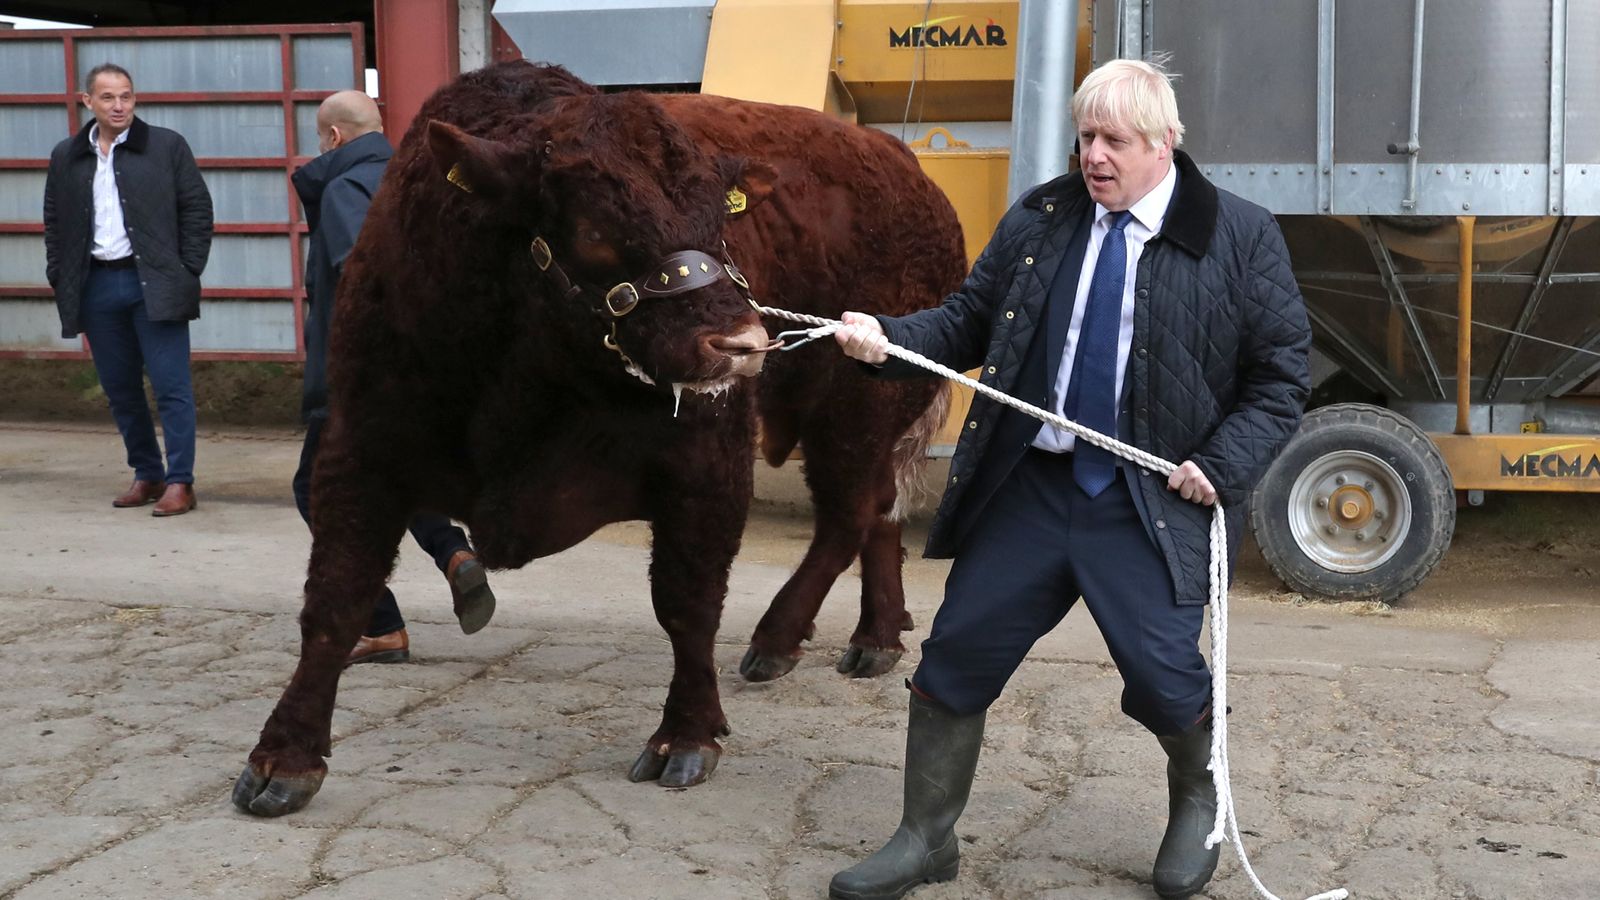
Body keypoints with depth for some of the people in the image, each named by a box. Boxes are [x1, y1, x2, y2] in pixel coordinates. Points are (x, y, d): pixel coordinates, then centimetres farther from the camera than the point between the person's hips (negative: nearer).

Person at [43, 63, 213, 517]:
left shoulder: (167, 146, 1)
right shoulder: (66, 156, 11)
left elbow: (197, 210, 1)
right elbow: (54, 222, 17)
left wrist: (188, 272, -5)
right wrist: (60, 277, 7)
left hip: (154, 284, -4)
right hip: (96, 287, 4)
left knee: (171, 386, -5)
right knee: (120, 389, 9)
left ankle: (179, 482, -1)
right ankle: (146, 475, 21)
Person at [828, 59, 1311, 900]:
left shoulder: (1240, 238, -3)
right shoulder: (1037, 218, 6)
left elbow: (1280, 375, 0)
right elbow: (969, 319, 8)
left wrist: (1223, 466, -12)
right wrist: (888, 340, -10)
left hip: (1151, 503, -3)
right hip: (1029, 485, 3)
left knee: (1161, 670, -5)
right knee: (958, 652, 3)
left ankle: (1194, 808, 29)